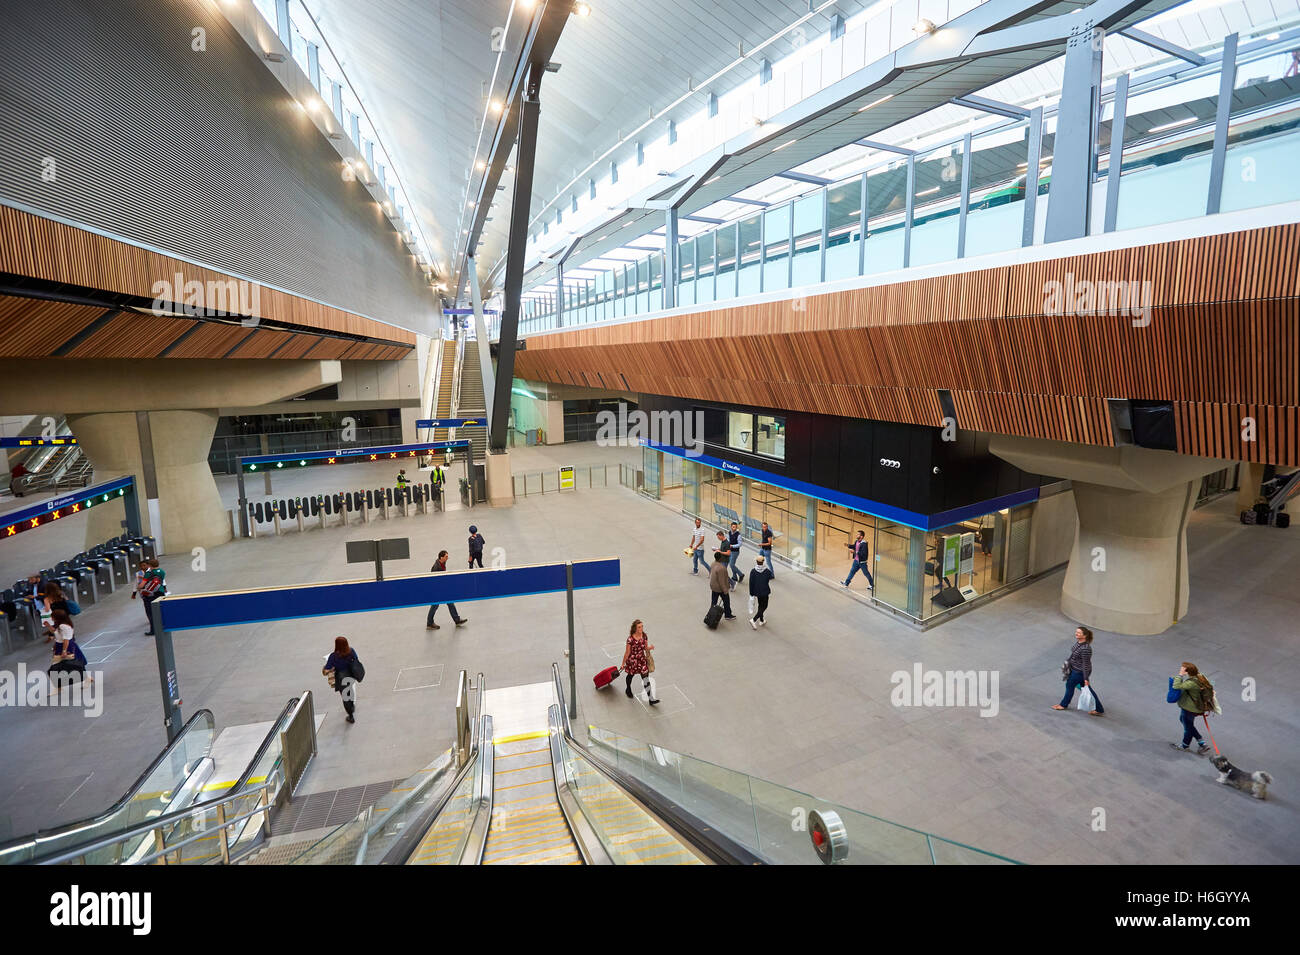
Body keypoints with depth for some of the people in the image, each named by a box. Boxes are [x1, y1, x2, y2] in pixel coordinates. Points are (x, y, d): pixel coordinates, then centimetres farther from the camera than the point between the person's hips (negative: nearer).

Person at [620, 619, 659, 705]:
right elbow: (627, 652, -15)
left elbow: (645, 647, 3)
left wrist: (650, 647, -21)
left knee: (646, 678, 0)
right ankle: (628, 689, 54)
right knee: (630, 675, 23)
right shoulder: (630, 639, -26)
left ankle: (651, 699, 4)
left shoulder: (644, 636, -12)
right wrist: (623, 664, -5)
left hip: (642, 659, 3)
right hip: (632, 660, -3)